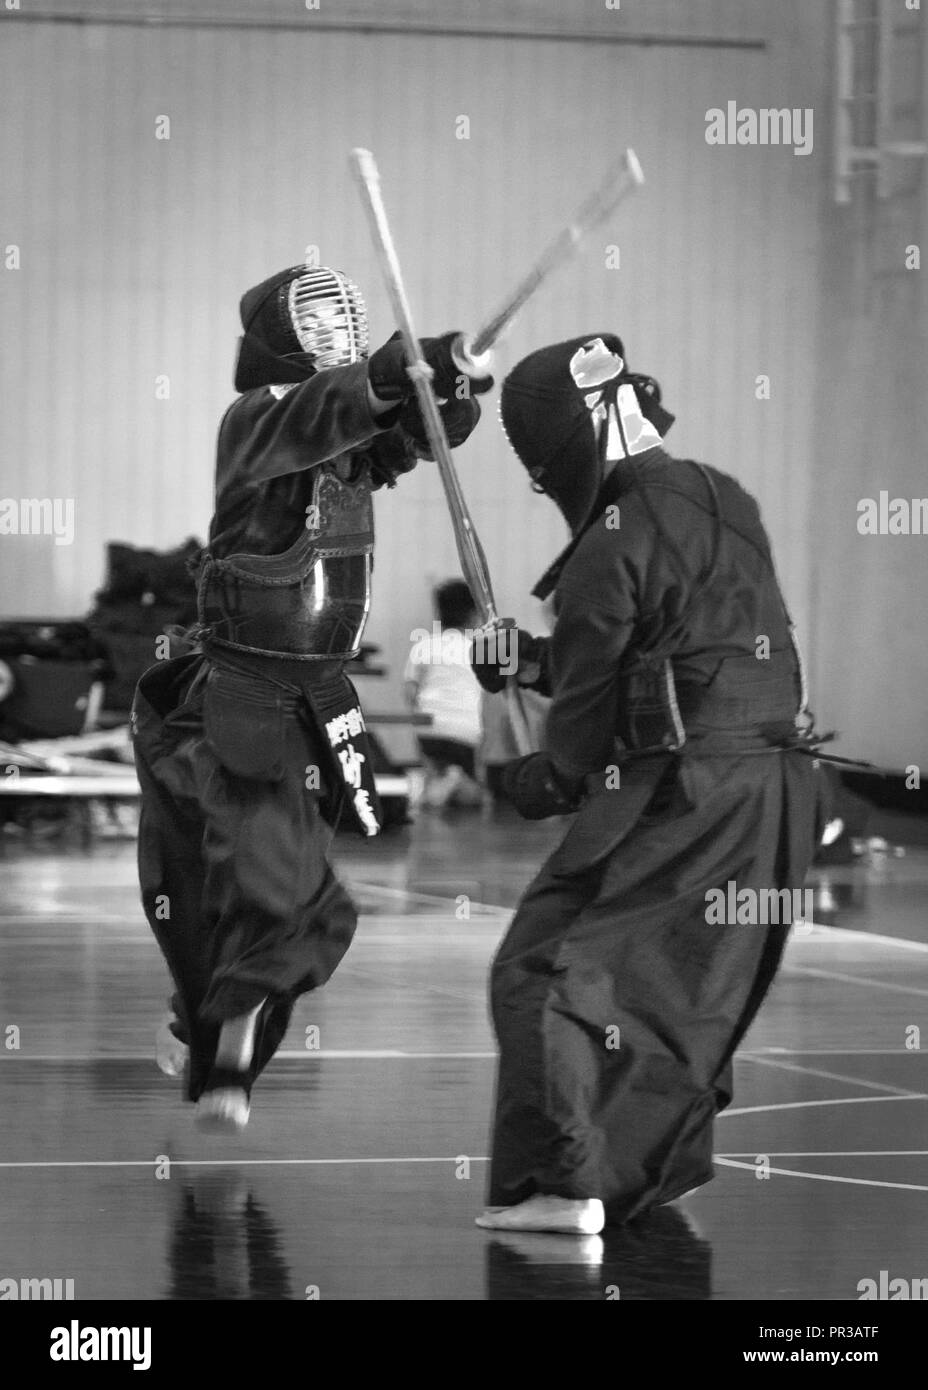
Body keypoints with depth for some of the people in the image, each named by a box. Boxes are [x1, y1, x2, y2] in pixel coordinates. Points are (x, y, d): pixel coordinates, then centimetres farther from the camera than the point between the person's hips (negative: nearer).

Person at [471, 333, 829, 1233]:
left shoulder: (615, 546, -14)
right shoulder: (725, 502, 12)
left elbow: (591, 696, -6)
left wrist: (547, 781, 13)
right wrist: (536, 662, 15)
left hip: (679, 795, -8)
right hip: (777, 795, 9)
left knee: (546, 971, -4)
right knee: (681, 979, 24)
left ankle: (561, 1181, -13)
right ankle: (662, 1161, 36)